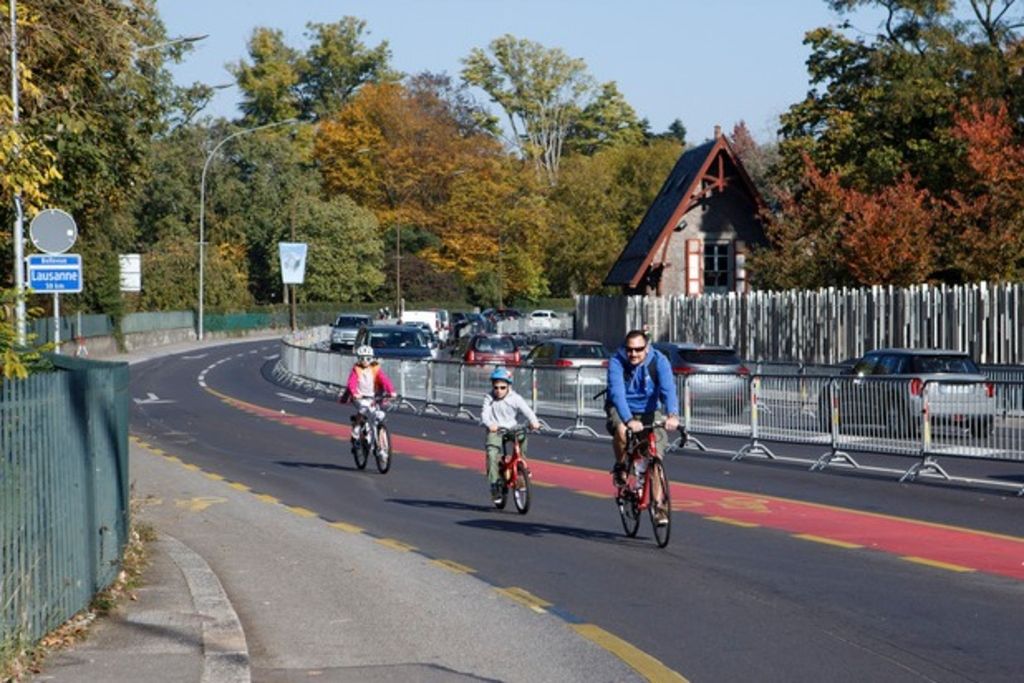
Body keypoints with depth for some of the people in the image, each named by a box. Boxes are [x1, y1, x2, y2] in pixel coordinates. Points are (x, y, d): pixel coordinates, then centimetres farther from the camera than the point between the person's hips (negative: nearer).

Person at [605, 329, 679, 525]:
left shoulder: (659, 361, -18)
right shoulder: (616, 362, -22)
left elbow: (668, 389, -31)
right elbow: (617, 393, -35)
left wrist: (673, 415, -51)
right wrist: (629, 420, -52)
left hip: (649, 412, 2)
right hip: (621, 410, -2)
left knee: (656, 458, -11)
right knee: (621, 432, -36)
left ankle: (658, 506, 0)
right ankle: (620, 467, -5)